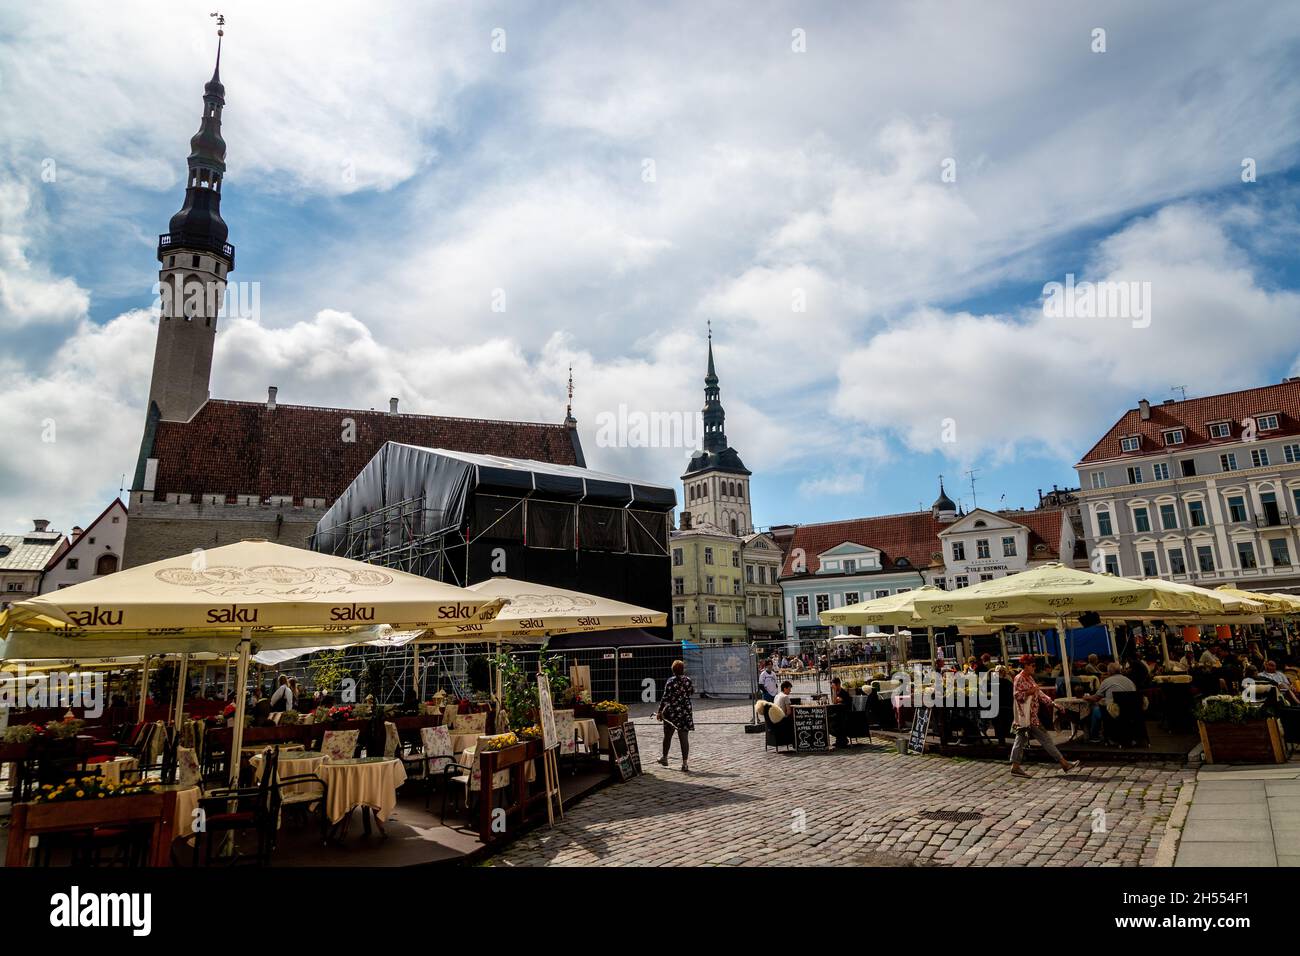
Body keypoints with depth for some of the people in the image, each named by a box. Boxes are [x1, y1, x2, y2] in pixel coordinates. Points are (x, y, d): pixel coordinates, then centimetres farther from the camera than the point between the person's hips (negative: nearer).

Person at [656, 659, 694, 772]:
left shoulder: (671, 681, -12)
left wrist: (660, 711, -11)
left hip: (671, 712, -2)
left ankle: (664, 758, 34)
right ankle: (684, 764, -3)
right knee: (684, 737, 1)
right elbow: (692, 691, 19)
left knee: (667, 736, 17)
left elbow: (665, 697, -15)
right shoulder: (688, 680, 0)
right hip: (685, 712, 3)